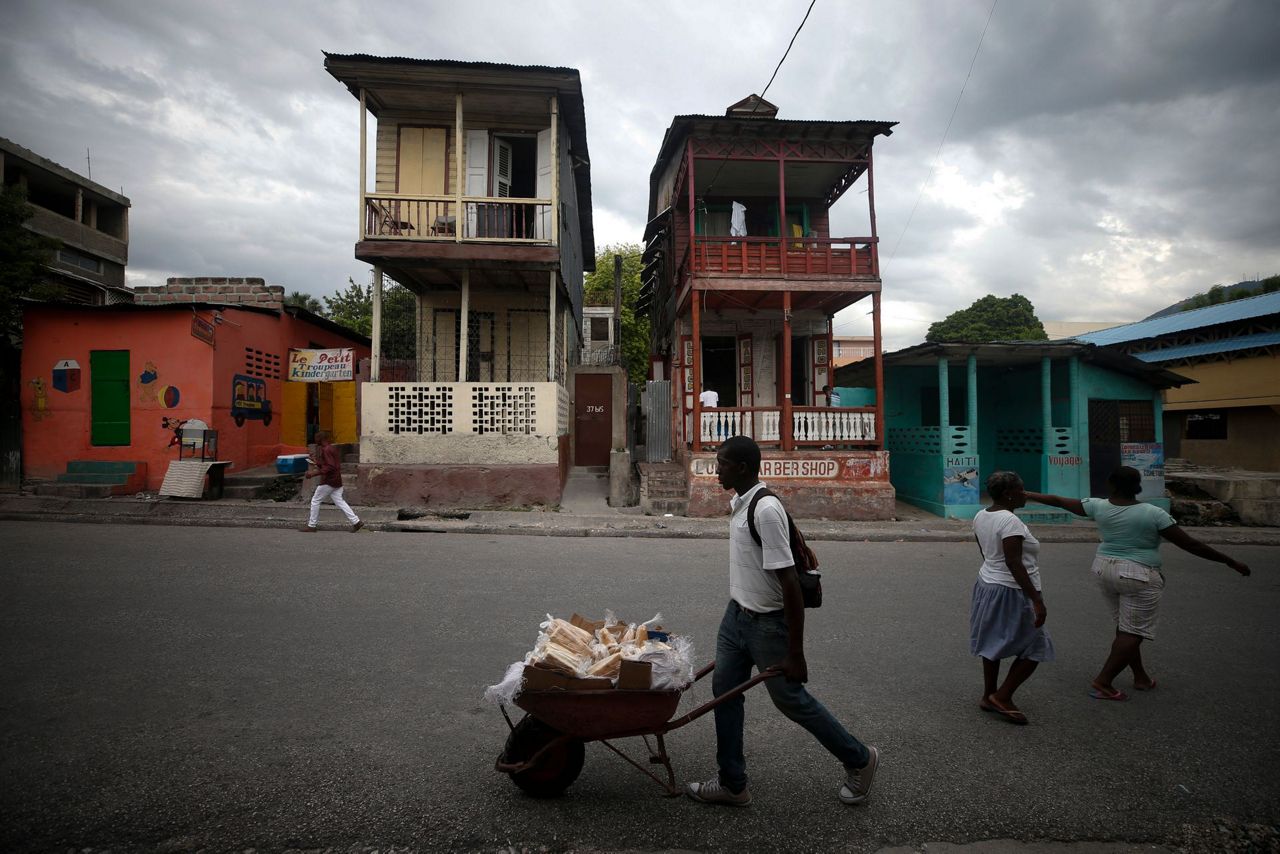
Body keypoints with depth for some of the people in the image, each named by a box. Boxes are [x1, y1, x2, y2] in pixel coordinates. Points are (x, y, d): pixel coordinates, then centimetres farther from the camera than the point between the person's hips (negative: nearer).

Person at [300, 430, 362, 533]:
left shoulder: (326, 450, -16)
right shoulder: (333, 448, 14)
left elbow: (330, 467, -25)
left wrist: (314, 473, -24)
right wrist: (317, 463, 21)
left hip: (328, 481, -9)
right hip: (337, 481, 9)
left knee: (315, 501, 4)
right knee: (339, 501, 7)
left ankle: (311, 526, 12)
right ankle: (356, 522, 0)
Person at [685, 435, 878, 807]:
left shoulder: (766, 510, -26)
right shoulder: (738, 504, 3)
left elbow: (790, 584, -26)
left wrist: (795, 654, -23)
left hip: (768, 623, -8)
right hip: (737, 614, 8)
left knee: (791, 698, 8)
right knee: (724, 691, 11)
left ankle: (859, 759, 32)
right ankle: (732, 784, 26)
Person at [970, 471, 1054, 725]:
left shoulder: (981, 516, 5)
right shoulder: (1010, 521, -22)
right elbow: (1014, 563, -25)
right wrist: (1037, 600, -22)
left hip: (987, 584, 9)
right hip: (1011, 592, -9)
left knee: (993, 643, 18)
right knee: (1034, 649, 6)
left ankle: (988, 696, 28)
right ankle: (1002, 697, 11)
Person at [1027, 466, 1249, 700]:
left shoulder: (1098, 506, -4)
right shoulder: (1153, 514, -13)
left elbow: (1058, 501, 5)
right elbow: (1190, 544, -10)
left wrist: (1025, 495, 16)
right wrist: (1231, 562, -1)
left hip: (1104, 569, 5)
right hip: (1138, 576, -5)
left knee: (1126, 628, 19)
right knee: (1133, 632, 0)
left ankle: (1141, 676, 29)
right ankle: (1102, 682, -4)